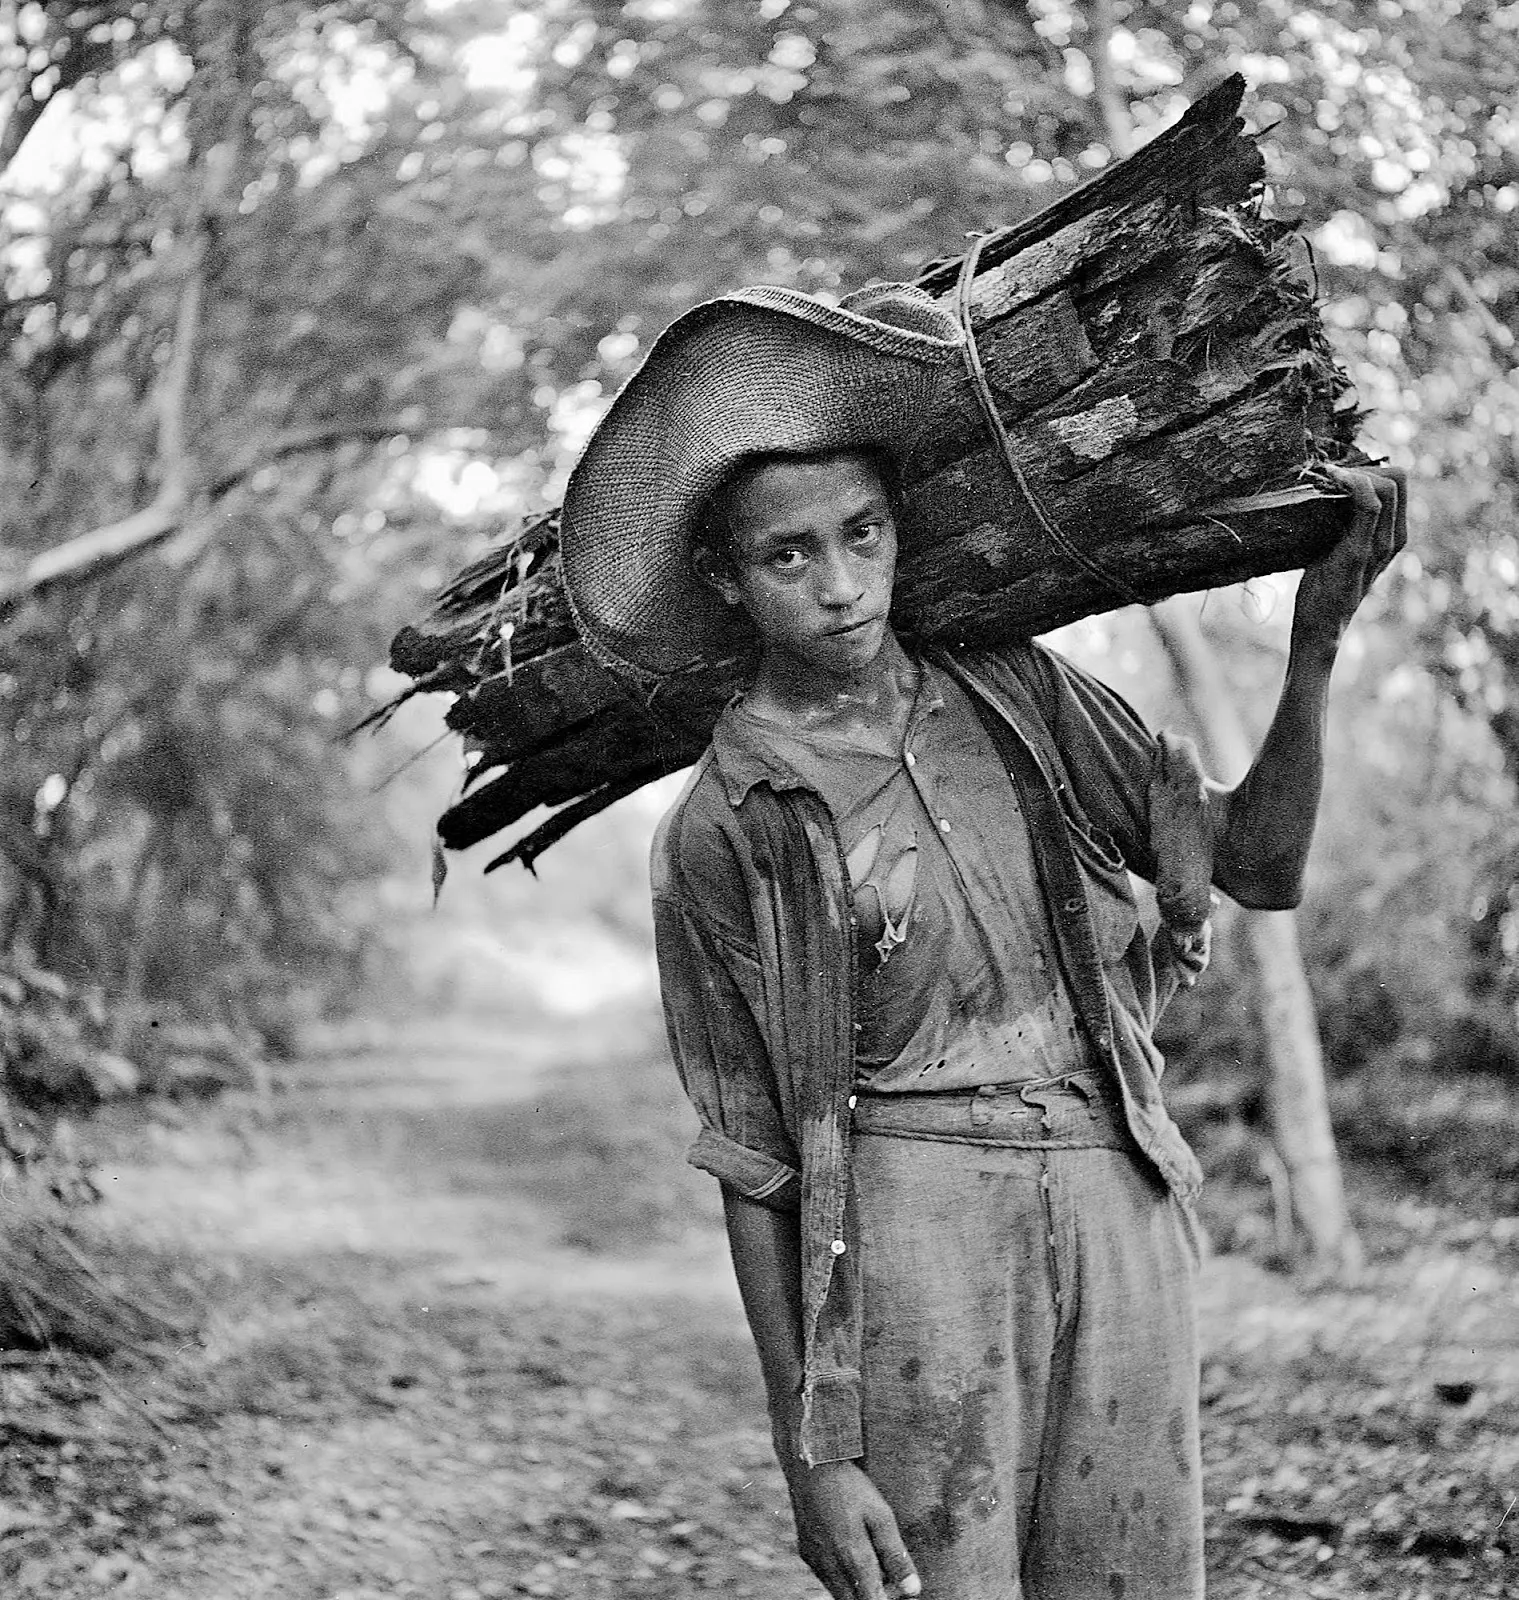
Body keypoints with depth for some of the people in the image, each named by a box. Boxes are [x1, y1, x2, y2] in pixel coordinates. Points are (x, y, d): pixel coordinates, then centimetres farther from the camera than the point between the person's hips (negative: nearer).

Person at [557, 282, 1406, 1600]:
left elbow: (1259, 864, 7)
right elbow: (752, 1165, -1)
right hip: (913, 1229, -3)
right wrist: (810, 1451, -4)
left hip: (1123, 1206, 4)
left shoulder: (1015, 694, 7)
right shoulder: (725, 832, -3)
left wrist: (1316, 640, -6)